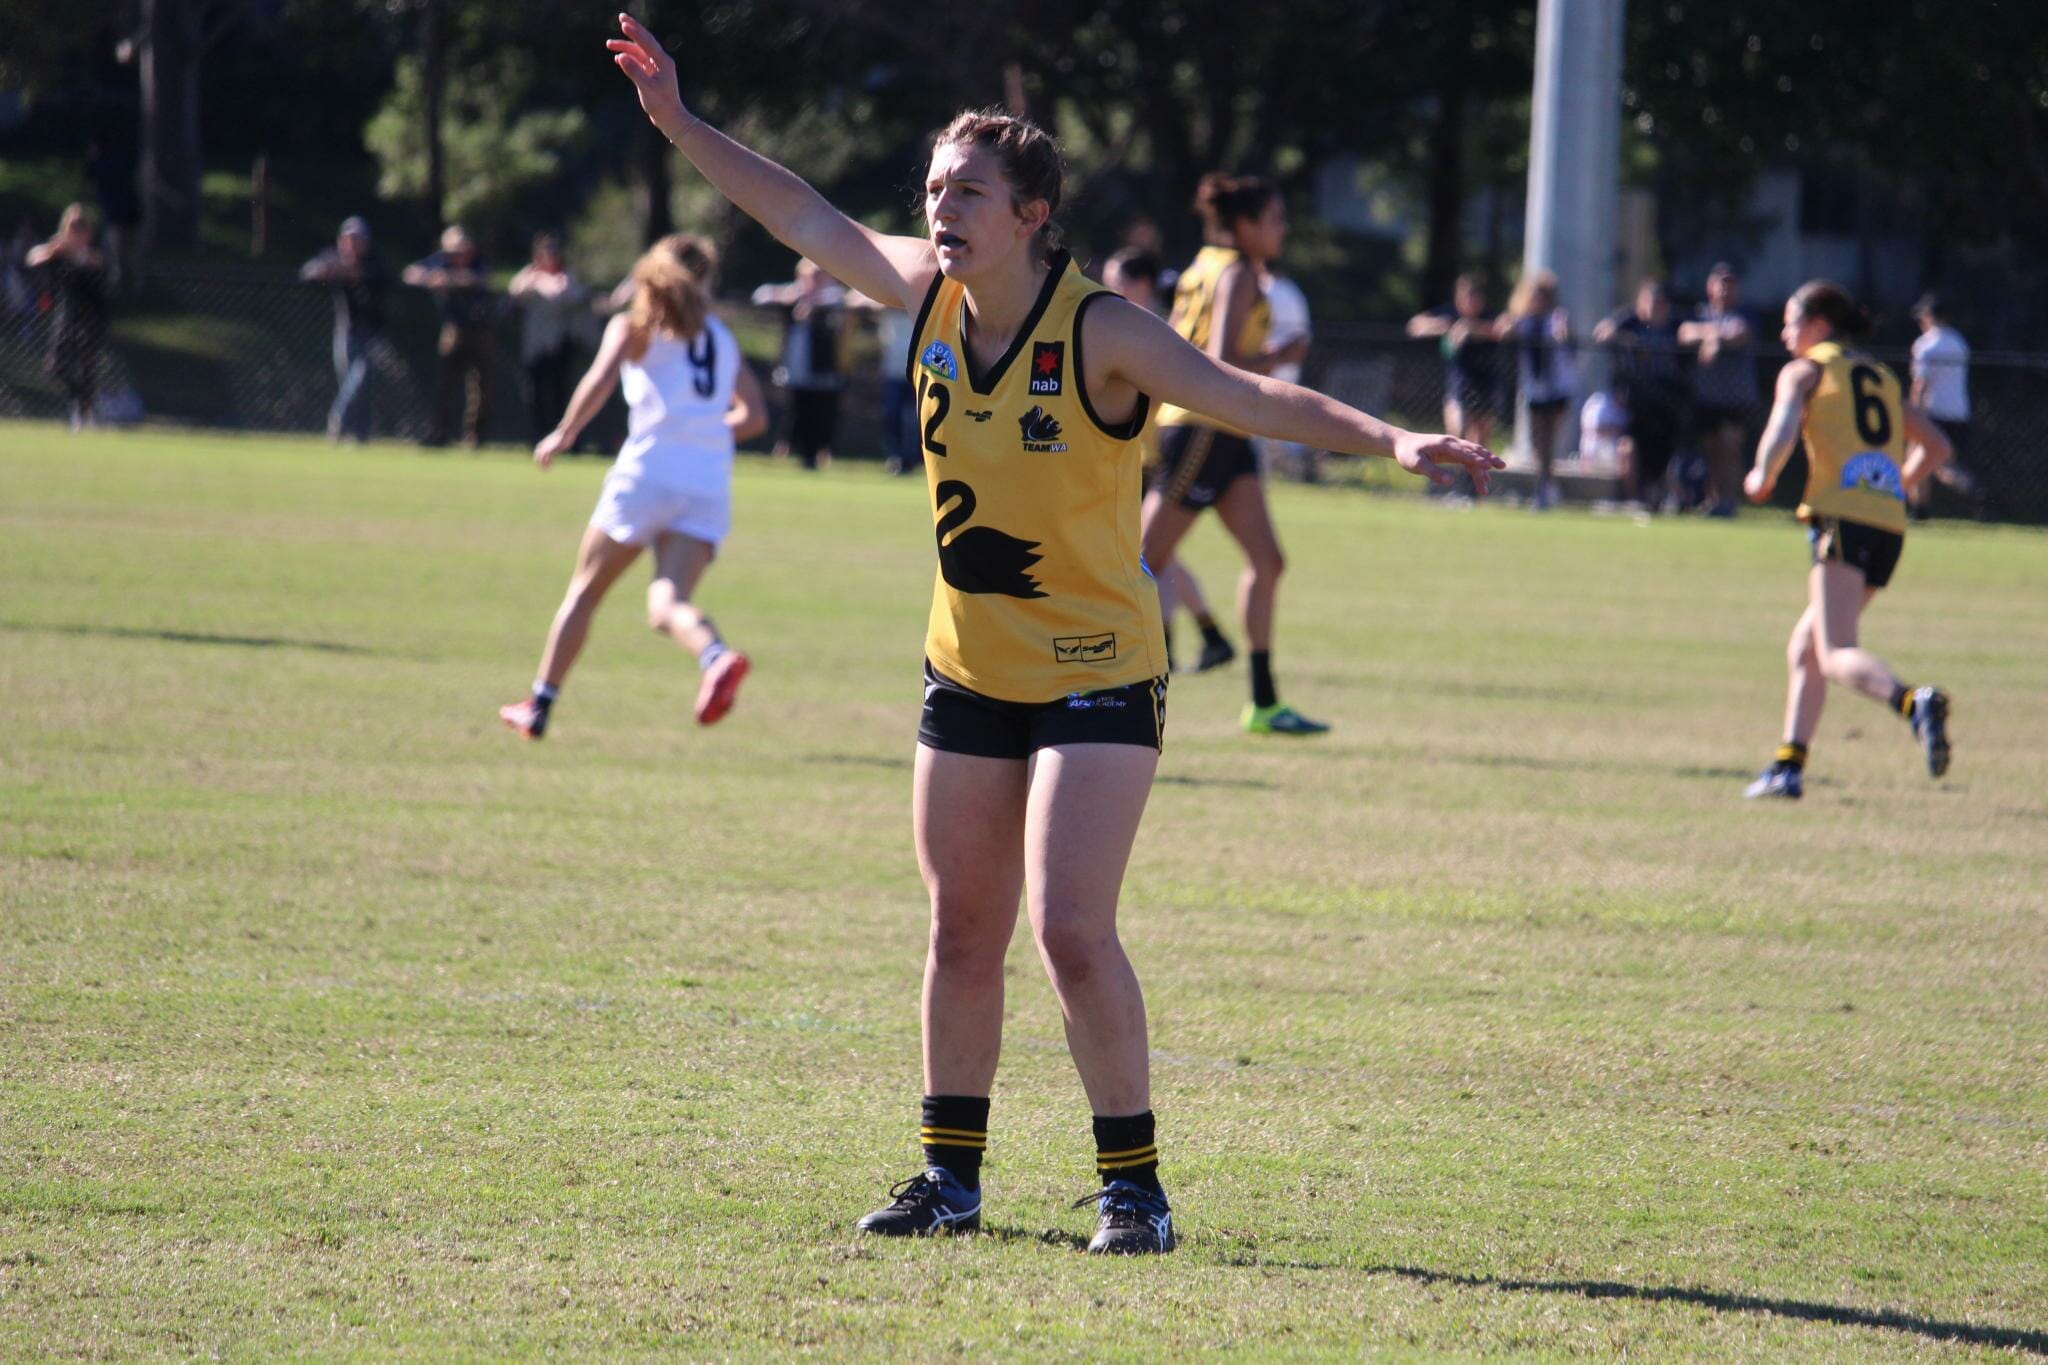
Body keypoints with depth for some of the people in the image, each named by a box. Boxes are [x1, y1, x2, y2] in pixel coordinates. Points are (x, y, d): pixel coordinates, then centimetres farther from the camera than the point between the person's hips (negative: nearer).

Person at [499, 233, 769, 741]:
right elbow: (754, 416, 18)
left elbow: (601, 380, -9)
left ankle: (539, 706, 18)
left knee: (585, 590, 14)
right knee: (666, 605, -11)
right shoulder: (722, 338, 22)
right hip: (710, 485, 3)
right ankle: (717, 656, -44)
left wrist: (564, 434, 1)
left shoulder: (635, 326, 10)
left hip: (647, 473, -3)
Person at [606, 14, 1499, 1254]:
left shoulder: (1099, 332, -18)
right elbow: (804, 217, 10)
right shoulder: (928, 296, -2)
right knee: (963, 934, 12)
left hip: (1097, 678, -6)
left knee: (1071, 931, -15)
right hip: (969, 674, 6)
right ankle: (952, 1175, 24)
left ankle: (1134, 1183, -3)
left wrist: (1388, 440, -37)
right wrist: (678, 121, 11)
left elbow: (1245, 397, -24)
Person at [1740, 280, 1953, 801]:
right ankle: (1789, 766, 14)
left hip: (1843, 517, -7)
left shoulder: (1805, 371, 5)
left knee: (1836, 655, -17)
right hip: (1890, 524, 7)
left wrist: (1762, 478, 6)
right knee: (1803, 645, 19)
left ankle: (1914, 703, -45)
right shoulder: (1883, 378, 24)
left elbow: (1783, 432, -11)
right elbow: (1935, 445, 25)